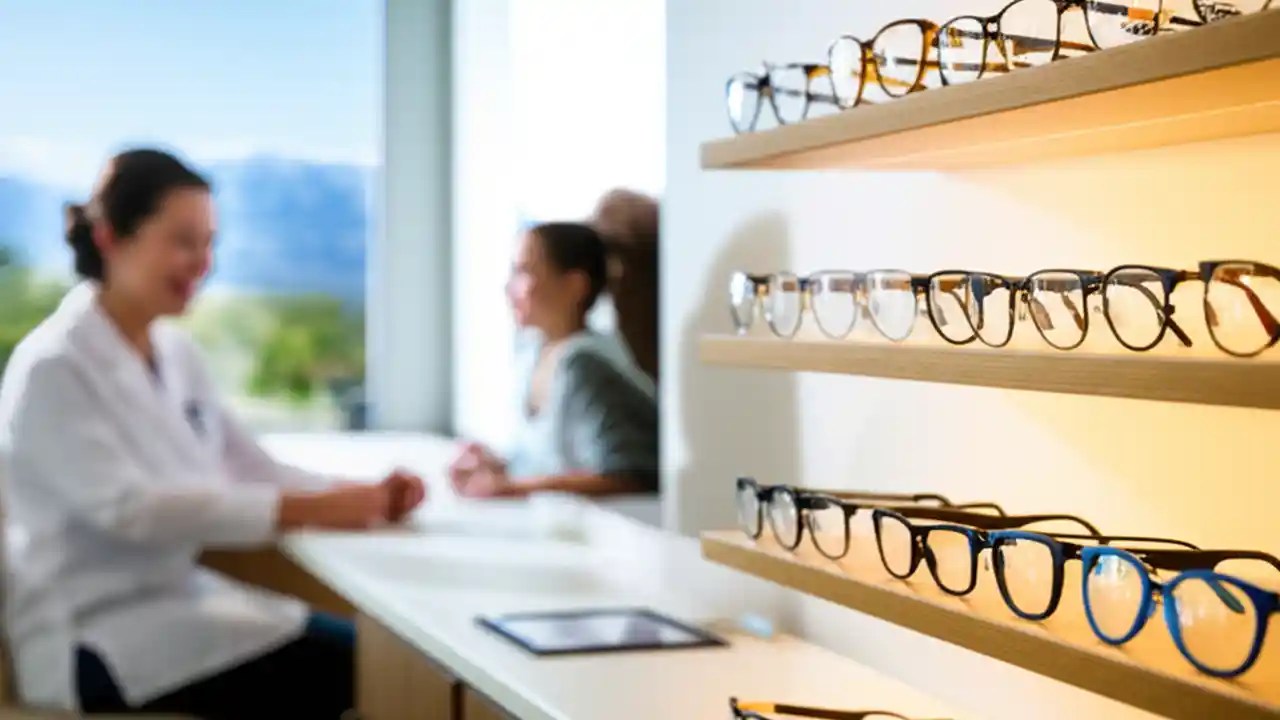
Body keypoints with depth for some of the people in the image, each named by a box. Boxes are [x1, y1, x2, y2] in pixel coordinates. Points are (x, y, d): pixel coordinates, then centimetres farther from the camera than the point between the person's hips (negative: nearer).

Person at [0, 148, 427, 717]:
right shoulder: (54, 367, -15)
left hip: (177, 593, 8)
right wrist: (308, 510, -33)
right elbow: (128, 507, -27)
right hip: (91, 634, -8)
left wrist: (363, 496, -12)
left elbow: (246, 468, 7)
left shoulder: (175, 352, 10)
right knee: (335, 671, -18)